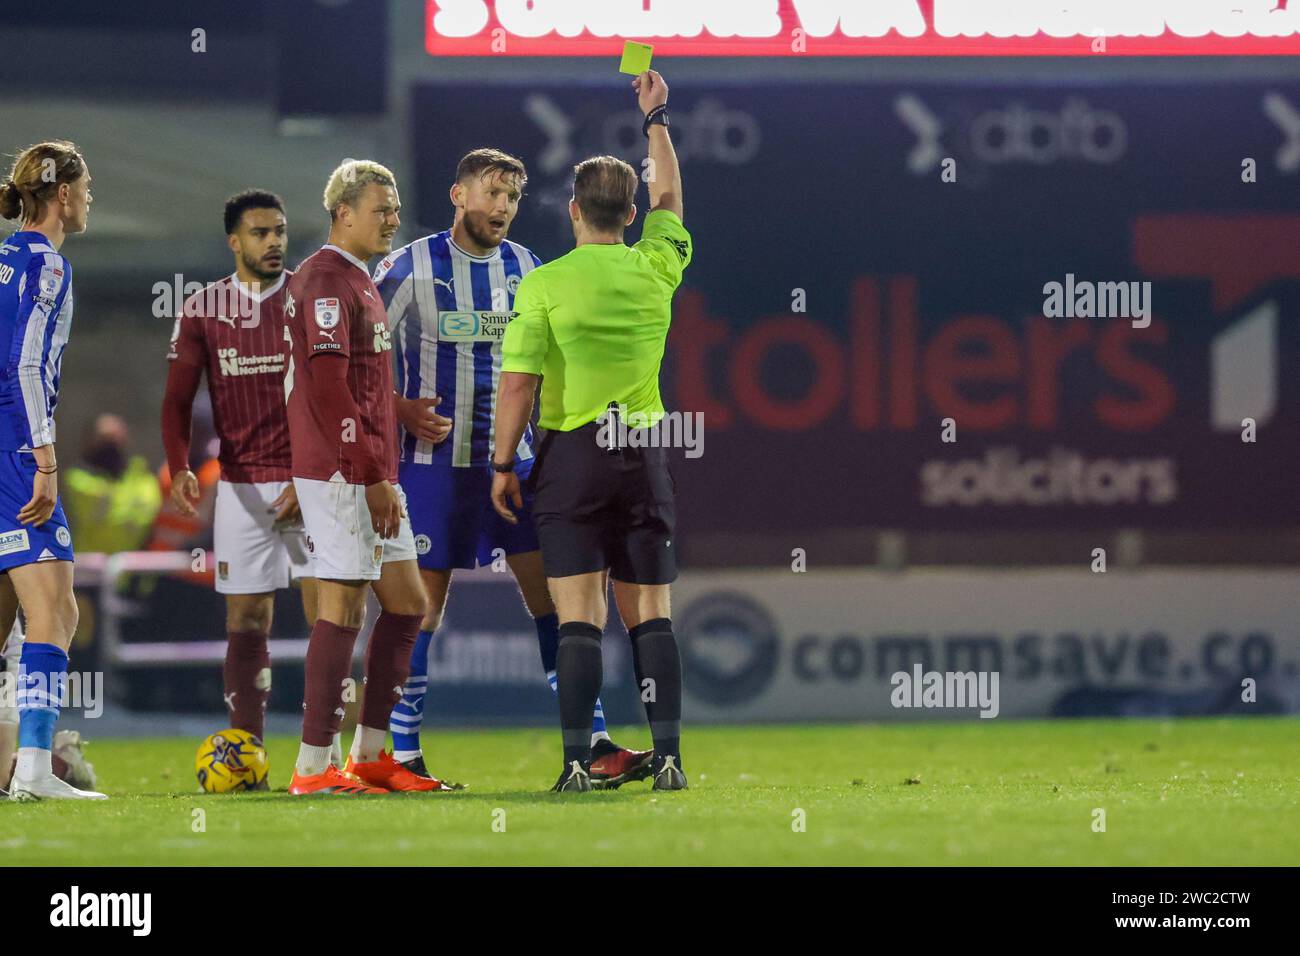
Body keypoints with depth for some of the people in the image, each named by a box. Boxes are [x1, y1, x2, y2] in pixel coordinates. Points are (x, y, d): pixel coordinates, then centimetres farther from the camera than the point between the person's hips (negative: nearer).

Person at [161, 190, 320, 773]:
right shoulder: (203, 310, 5)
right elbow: (178, 400, 2)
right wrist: (179, 468, -15)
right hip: (241, 486, 1)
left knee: (325, 614, -6)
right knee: (246, 621, 0)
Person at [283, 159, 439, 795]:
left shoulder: (359, 282, 19)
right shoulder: (326, 280, -13)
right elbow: (328, 389, -19)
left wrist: (382, 474, 18)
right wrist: (372, 477, -19)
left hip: (371, 474, 10)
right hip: (341, 474, -10)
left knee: (408, 604, 11)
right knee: (343, 608, -8)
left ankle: (370, 754, 16)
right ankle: (314, 767, -6)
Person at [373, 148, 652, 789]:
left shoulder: (526, 269, 9)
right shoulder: (410, 268, -4)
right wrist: (400, 409, -14)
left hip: (514, 459, 4)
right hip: (433, 463, -4)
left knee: (551, 593, -3)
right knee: (422, 604, 0)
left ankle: (593, 745, -4)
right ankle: (403, 755, 9)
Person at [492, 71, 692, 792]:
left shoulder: (543, 284, -7)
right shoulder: (656, 269, 3)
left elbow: (517, 382, -7)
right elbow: (668, 198, 23)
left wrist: (503, 465, 2)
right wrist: (655, 118, 33)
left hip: (571, 454, -3)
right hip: (644, 455, 3)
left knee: (580, 618, -3)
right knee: (650, 615, 6)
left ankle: (577, 762, -8)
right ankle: (667, 755, 0)